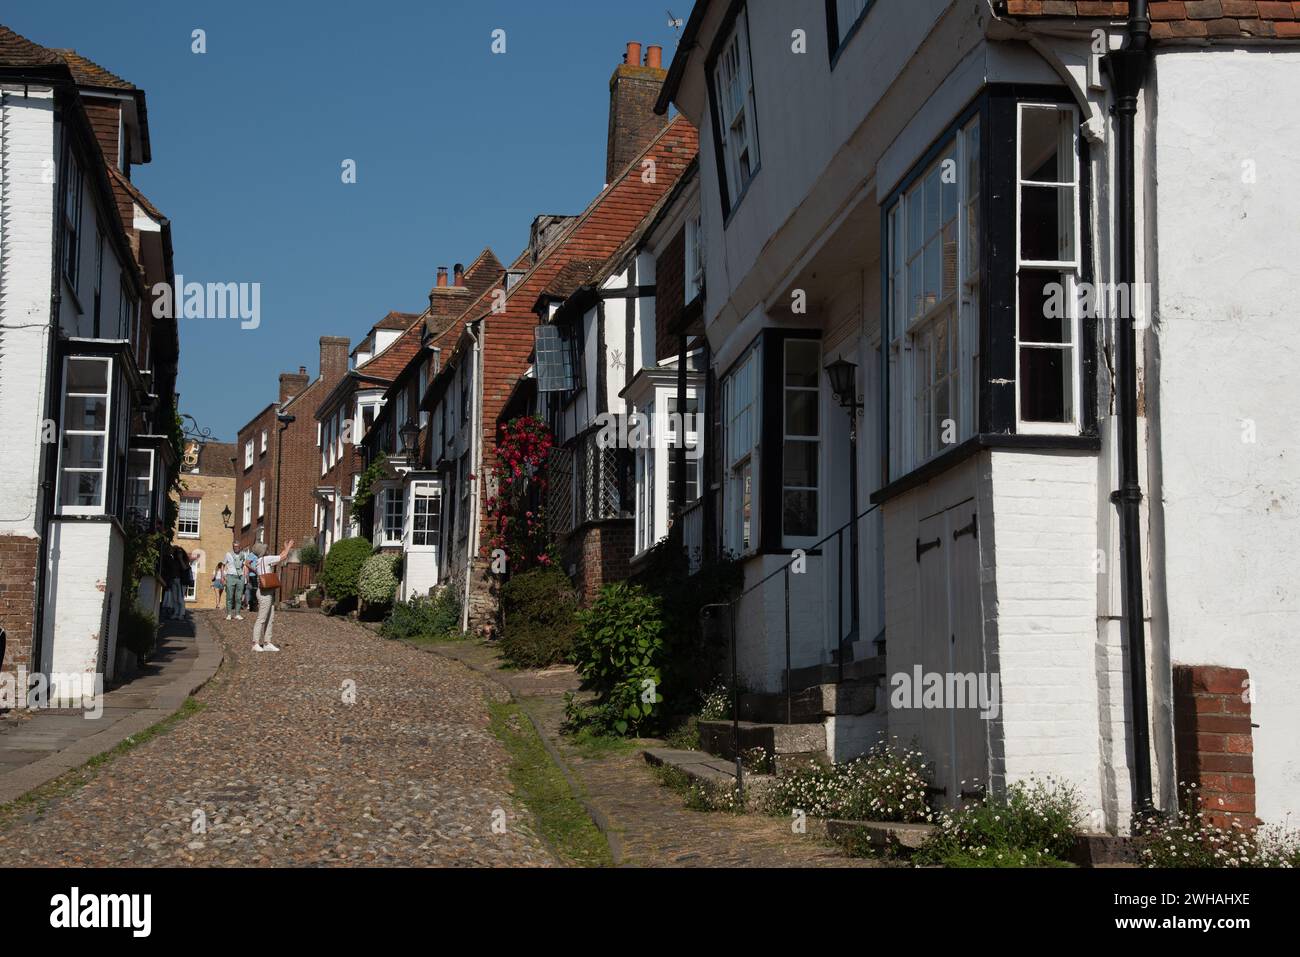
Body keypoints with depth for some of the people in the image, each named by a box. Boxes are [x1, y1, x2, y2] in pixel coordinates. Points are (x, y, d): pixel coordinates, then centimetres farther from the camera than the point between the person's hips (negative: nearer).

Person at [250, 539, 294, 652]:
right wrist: (289, 546, 7)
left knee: (270, 619, 11)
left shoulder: (261, 561, 13)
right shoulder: (265, 559, -13)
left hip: (269, 593, 10)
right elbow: (282, 557, -7)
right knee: (261, 619, -6)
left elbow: (278, 559, 25)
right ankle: (256, 644, -4)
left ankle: (267, 643, 13)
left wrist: (286, 549, 26)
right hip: (265, 593, -10)